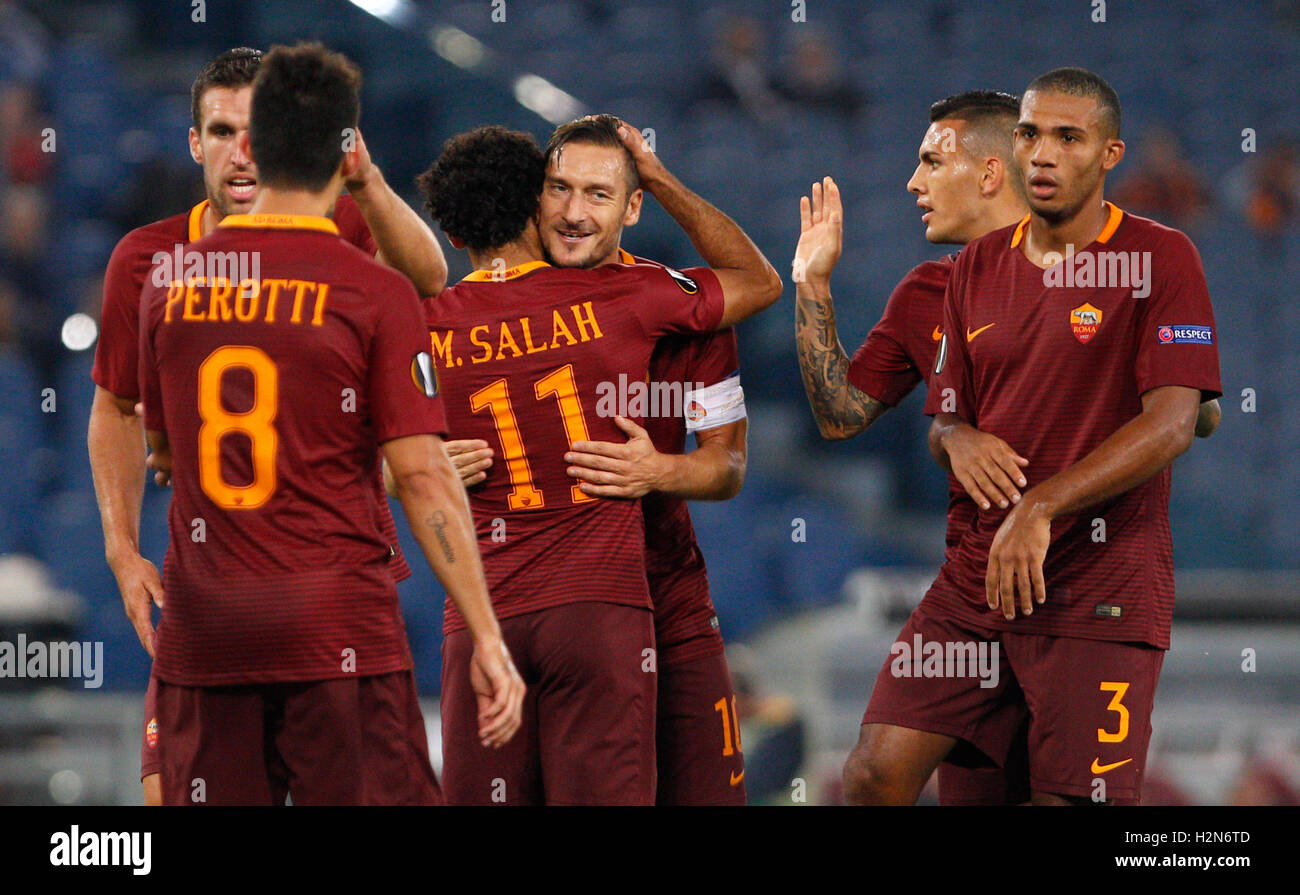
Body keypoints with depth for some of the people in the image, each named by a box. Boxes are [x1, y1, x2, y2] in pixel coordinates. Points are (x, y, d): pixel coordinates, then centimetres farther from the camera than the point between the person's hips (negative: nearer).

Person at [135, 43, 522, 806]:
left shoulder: (171, 285, 6)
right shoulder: (374, 293, -7)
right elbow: (423, 476, -10)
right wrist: (488, 639, -8)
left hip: (201, 630, 4)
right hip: (339, 628, -4)